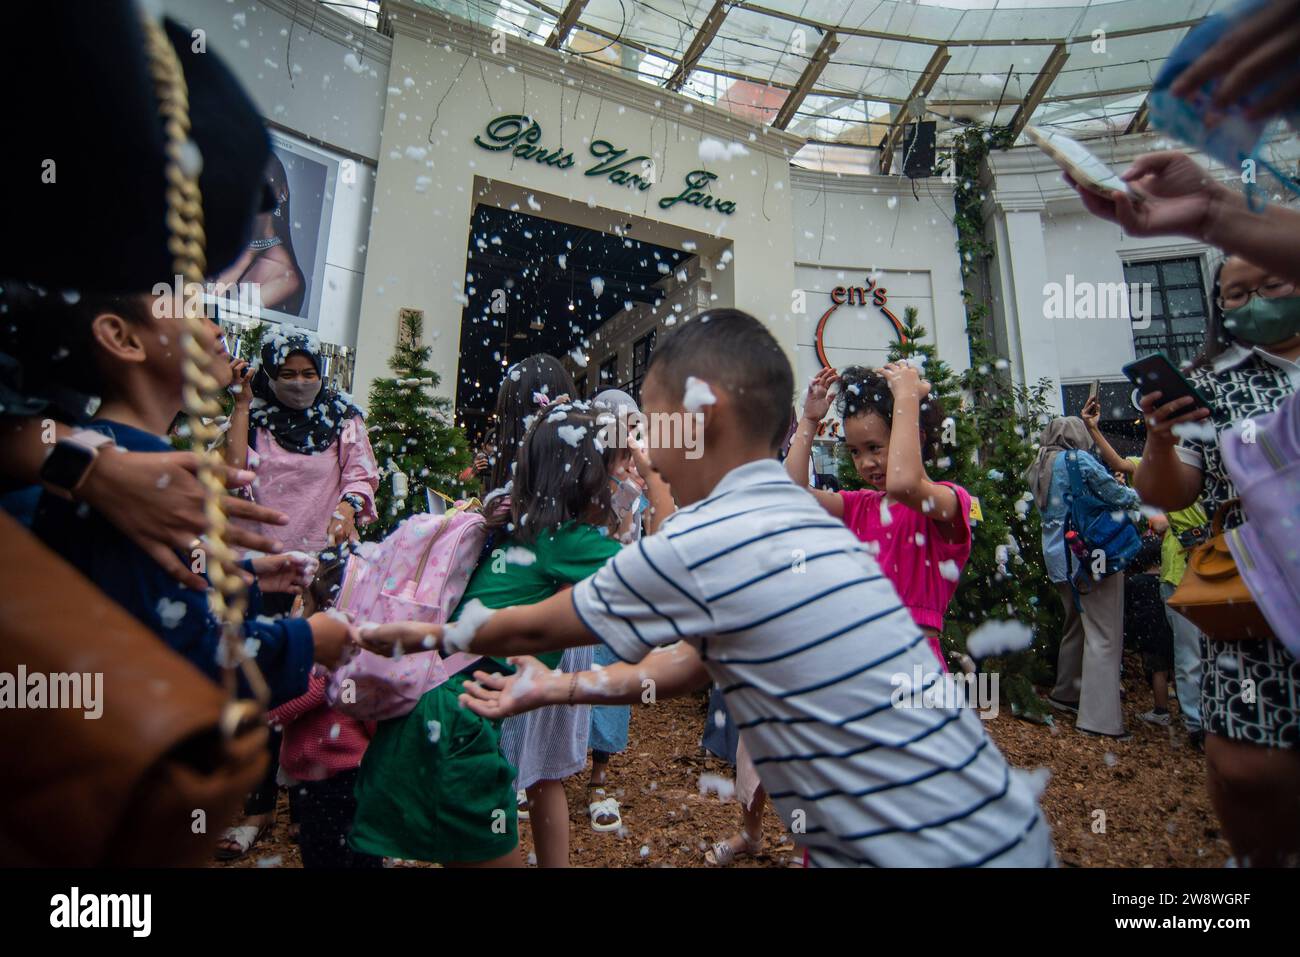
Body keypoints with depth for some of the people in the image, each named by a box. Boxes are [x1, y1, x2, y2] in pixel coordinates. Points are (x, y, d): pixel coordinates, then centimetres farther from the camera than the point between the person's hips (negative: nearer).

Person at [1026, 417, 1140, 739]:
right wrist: (1136, 494, 16)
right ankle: (1099, 717, -3)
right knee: (1104, 635, -4)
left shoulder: (1039, 469, 14)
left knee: (1076, 626, 21)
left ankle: (1066, 694, 31)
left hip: (1059, 559, 8)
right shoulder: (1079, 459, -7)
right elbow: (1118, 496, -5)